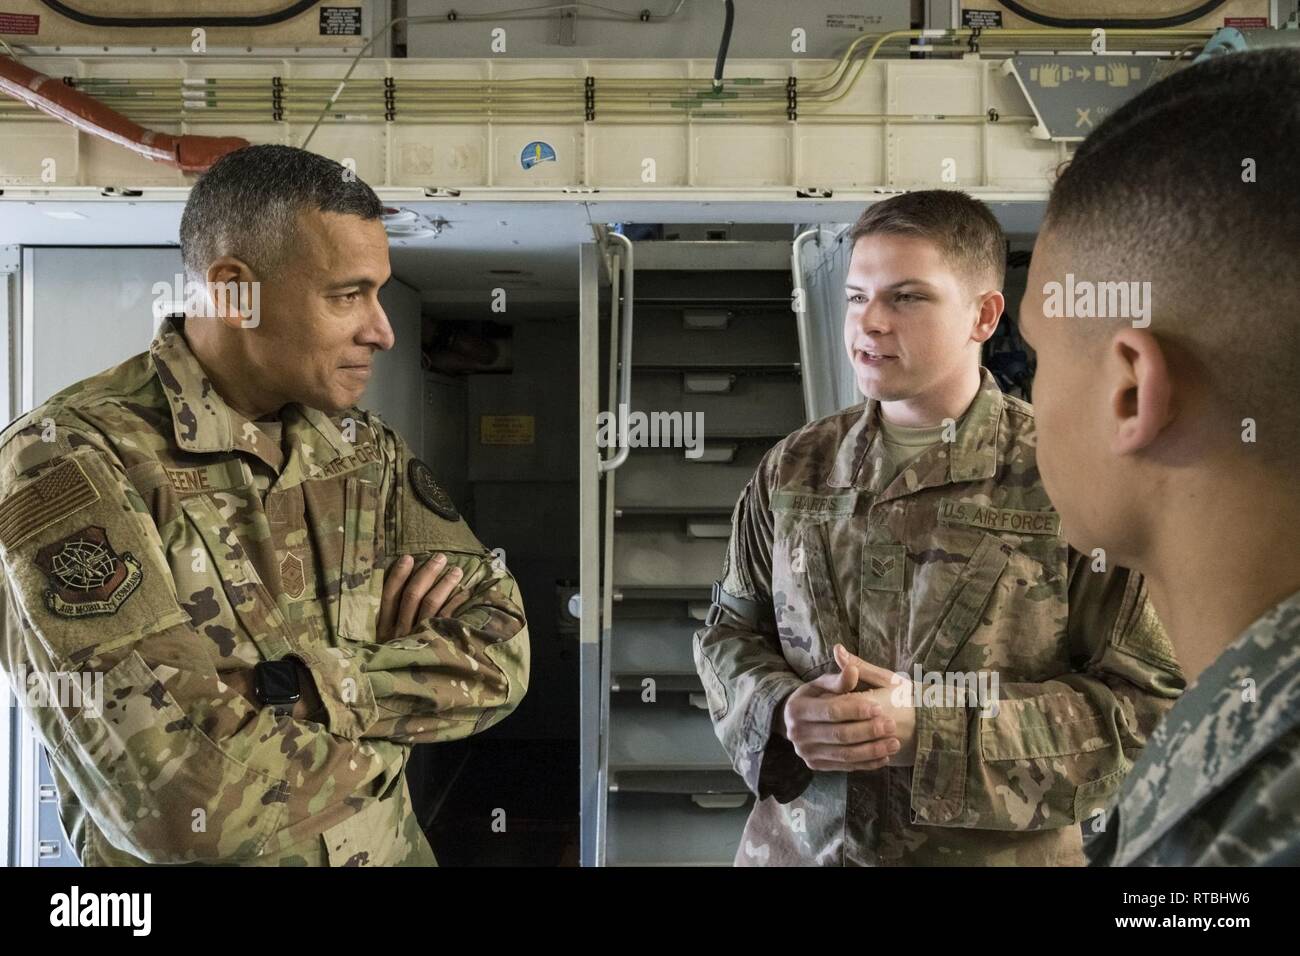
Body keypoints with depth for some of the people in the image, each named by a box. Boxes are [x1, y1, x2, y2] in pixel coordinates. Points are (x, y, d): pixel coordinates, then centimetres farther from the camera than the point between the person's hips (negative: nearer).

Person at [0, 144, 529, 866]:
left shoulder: (367, 448, -4)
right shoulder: (68, 460, -22)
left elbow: (498, 654, -11)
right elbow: (178, 793, -31)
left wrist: (298, 688, -24)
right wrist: (399, 707, -16)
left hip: (391, 850, 5)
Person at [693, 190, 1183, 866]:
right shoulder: (792, 470, 0)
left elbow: (1151, 702, -12)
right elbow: (729, 633, 7)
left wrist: (934, 728, -22)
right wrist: (780, 710, -14)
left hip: (1001, 853, -3)